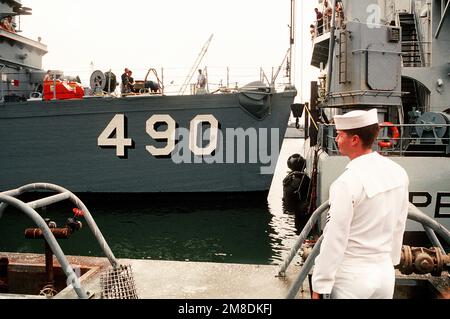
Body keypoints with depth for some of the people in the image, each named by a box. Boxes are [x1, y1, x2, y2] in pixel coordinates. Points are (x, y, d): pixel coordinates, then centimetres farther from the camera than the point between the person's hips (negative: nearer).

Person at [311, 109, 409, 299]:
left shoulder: (347, 183, -23)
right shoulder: (398, 173, -2)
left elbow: (335, 239, -20)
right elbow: (399, 226, 8)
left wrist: (320, 285, -12)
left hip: (352, 278, -6)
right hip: (386, 272, 6)